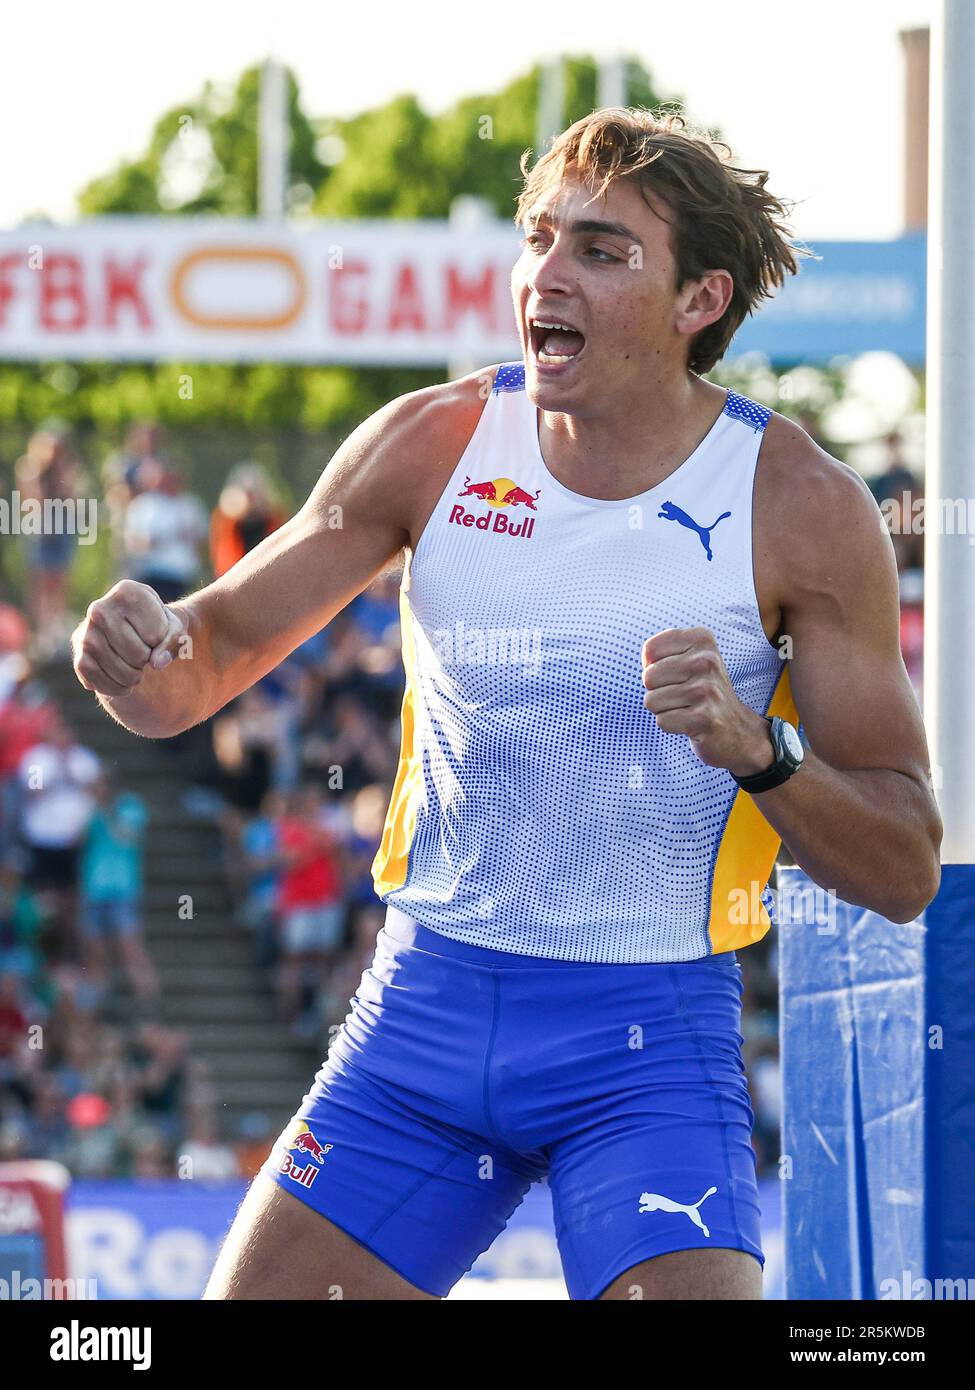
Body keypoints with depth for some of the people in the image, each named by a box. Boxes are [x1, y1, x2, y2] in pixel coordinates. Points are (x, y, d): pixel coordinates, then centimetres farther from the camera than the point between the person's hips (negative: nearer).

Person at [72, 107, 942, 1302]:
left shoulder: (803, 506, -10)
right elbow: (215, 653, 5)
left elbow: (905, 874, -8)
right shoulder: (432, 444, -3)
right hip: (423, 1008, 3)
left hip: (648, 1036, -3)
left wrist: (757, 751, -27)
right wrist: (136, 658, -19)